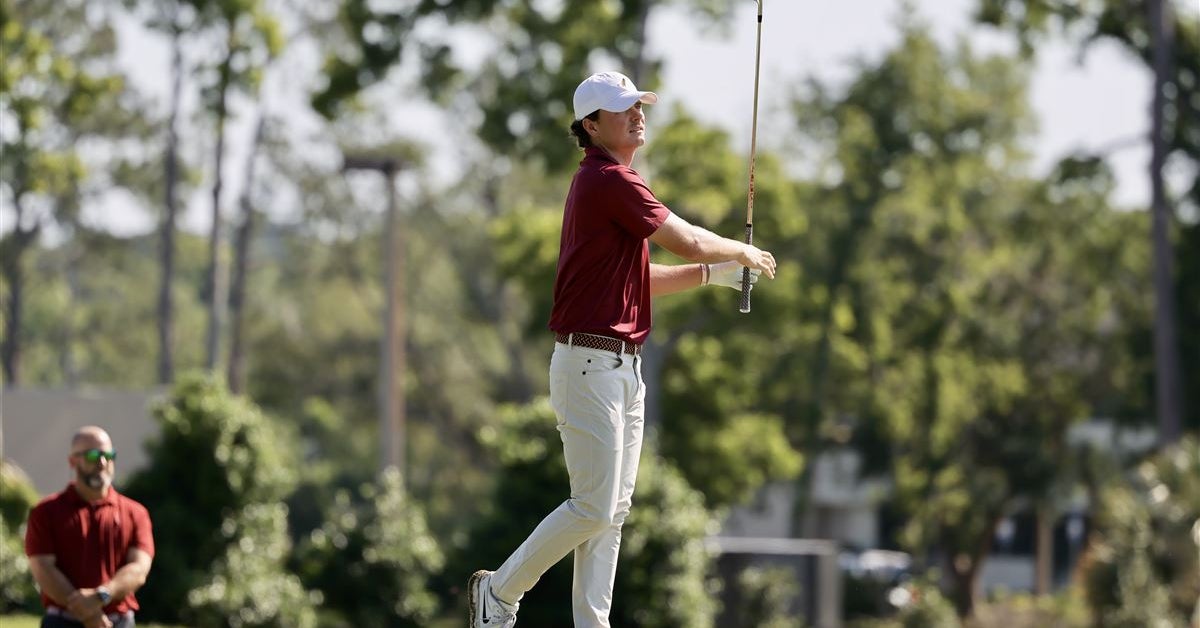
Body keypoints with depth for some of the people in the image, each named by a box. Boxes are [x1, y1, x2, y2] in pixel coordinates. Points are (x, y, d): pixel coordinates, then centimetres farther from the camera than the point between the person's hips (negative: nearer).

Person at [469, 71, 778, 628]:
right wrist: (743, 253, 5)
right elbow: (689, 242, -13)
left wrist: (714, 274, 17)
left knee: (613, 509, 8)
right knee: (594, 508, -9)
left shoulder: (603, 182, 18)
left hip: (623, 367, 10)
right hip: (590, 366, -10)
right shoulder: (610, 181, -14)